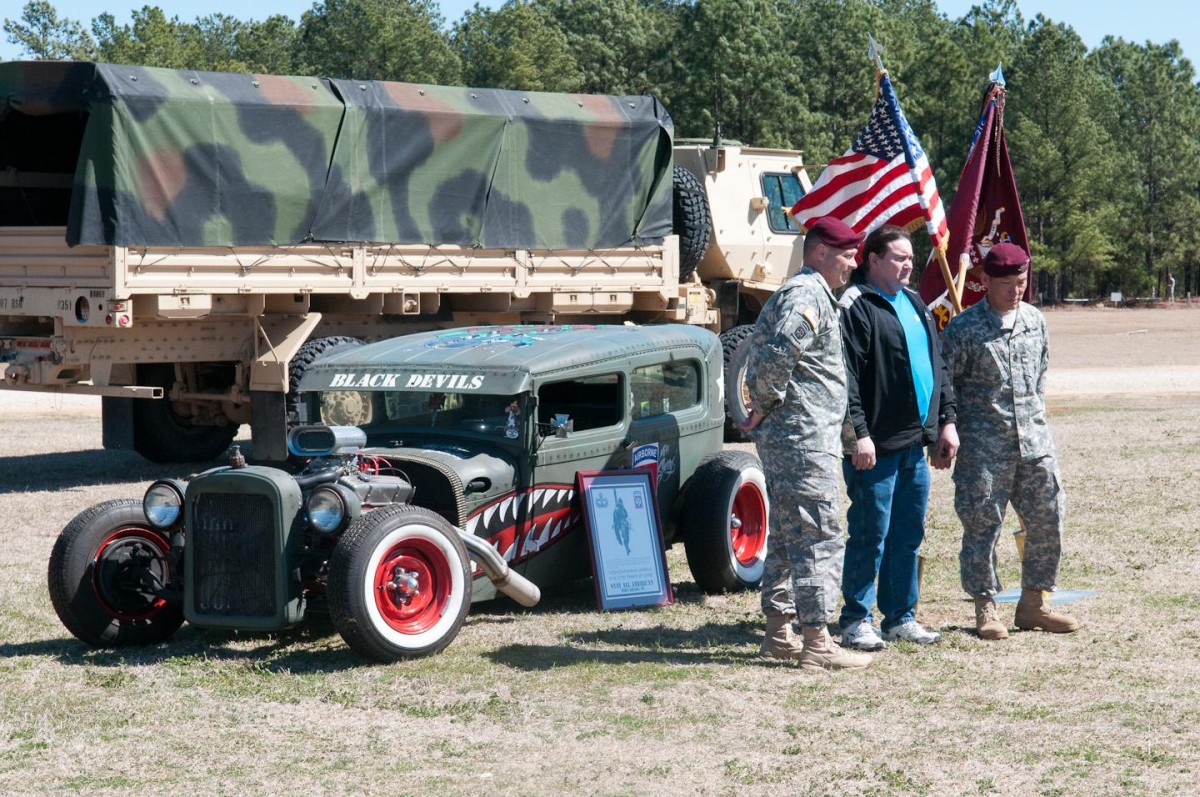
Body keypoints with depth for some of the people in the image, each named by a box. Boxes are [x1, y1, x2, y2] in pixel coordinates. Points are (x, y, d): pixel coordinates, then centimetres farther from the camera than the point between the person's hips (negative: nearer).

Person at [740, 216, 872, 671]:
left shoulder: (809, 294, 20)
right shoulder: (806, 295, -14)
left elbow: (765, 354, 26)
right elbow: (778, 355, -29)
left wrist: (764, 409, 17)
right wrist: (766, 407, -16)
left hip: (784, 440, 11)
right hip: (805, 439, -11)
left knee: (787, 537, 15)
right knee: (820, 539, -9)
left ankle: (779, 633, 22)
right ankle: (816, 644, -8)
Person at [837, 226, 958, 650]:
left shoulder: (915, 305, 17)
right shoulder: (855, 306, -9)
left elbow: (938, 366, 22)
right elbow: (846, 376, -16)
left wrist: (946, 421, 15)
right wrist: (859, 432, -21)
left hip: (915, 443, 8)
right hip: (877, 446, -8)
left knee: (908, 535, 12)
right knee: (870, 535, -4)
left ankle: (900, 616, 20)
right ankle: (856, 621, 4)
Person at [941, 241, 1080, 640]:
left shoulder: (1035, 321, 10)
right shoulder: (963, 328, -7)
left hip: (1034, 442, 5)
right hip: (984, 445, -5)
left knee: (1047, 520, 5)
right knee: (982, 525, -3)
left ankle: (1034, 604, 18)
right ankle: (986, 609, 8)